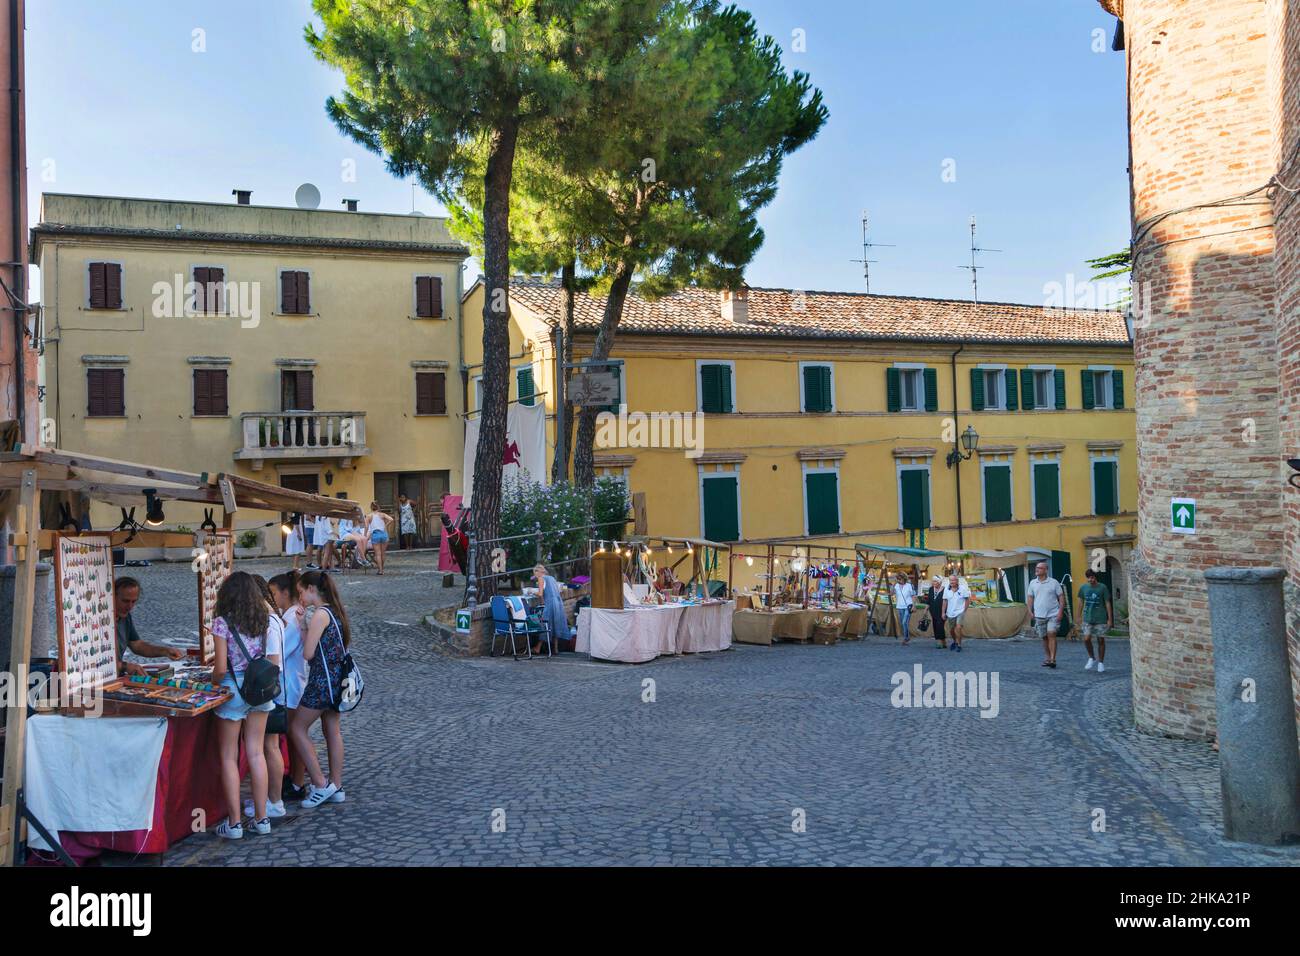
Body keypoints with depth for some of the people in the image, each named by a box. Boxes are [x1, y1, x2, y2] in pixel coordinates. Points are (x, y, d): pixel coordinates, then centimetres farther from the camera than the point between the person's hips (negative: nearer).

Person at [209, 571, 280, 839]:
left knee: (228, 757, 7)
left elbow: (220, 668, -13)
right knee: (256, 754, 12)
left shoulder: (222, 622, -11)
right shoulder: (264, 621, 2)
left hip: (233, 689, -4)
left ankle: (234, 823, 10)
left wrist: (213, 683, 6)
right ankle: (261, 819, 16)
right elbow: (274, 662, 2)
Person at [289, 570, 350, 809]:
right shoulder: (334, 611, 10)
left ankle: (321, 785, 3)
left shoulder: (319, 614, -18)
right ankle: (336, 788, 20)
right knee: (332, 730, 14)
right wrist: (305, 623, 9)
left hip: (322, 680, -9)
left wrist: (303, 625, -5)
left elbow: (308, 653, -18)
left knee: (297, 728, 3)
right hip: (336, 678, 9)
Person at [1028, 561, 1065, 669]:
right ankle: (1046, 659, 20)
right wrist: (1030, 611, 3)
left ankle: (1052, 659, -16)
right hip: (1039, 615, 4)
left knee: (1051, 634, -14)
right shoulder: (1033, 583, 8)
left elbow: (1061, 597, -1)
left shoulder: (1054, 582, -2)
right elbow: (1031, 598, 14)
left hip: (1053, 615, -4)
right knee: (1044, 637, 10)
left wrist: (1060, 612, -10)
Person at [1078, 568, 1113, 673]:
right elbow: (1081, 602, 13)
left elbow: (1108, 603, -2)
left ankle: (1101, 663, 17)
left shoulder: (1103, 588, -5)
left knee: (1101, 640, 4)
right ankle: (1091, 658, 14)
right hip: (1088, 618, 2)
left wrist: (1110, 619, -4)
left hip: (1101, 619, -2)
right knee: (1086, 639, -9)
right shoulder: (1083, 588, 3)